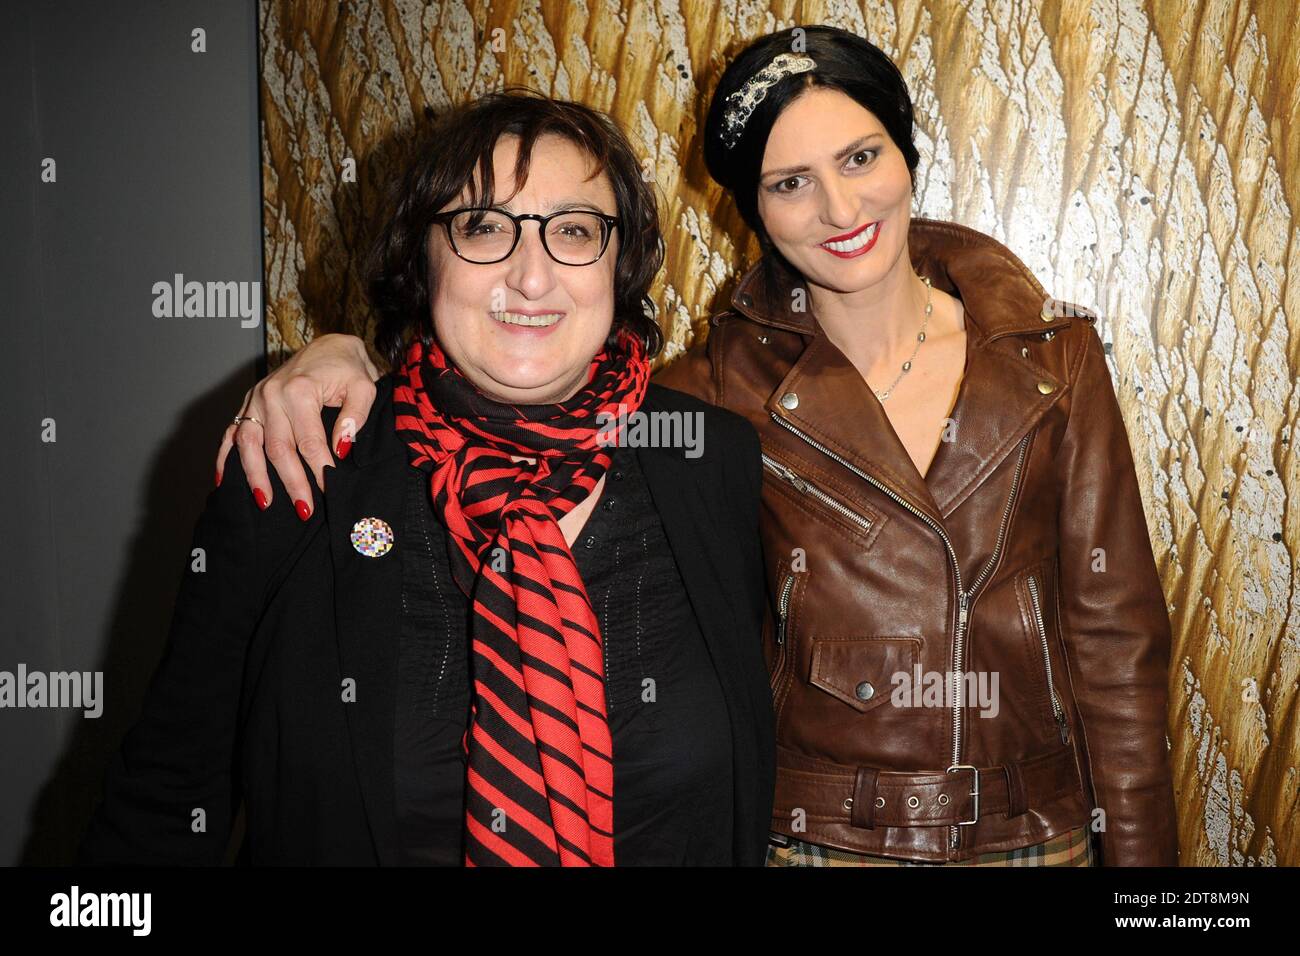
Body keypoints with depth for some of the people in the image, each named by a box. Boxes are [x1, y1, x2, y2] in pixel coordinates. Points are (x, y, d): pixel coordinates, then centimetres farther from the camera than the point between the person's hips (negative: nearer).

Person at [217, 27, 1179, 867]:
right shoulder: (732, 385, -8)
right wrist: (349, 361, -22)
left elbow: (1116, 628, -1)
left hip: (1039, 836, 2)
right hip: (815, 835, -1)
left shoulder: (1051, 357, -4)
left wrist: (1141, 853, -1)